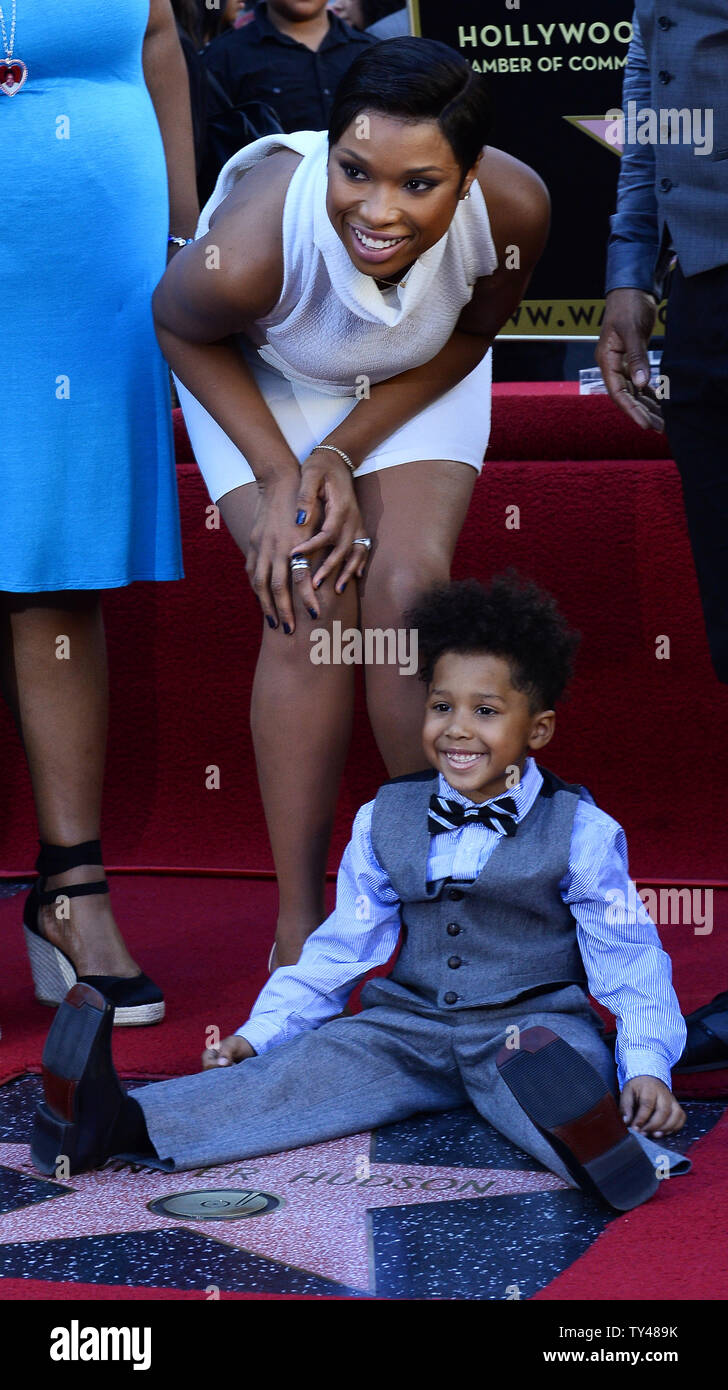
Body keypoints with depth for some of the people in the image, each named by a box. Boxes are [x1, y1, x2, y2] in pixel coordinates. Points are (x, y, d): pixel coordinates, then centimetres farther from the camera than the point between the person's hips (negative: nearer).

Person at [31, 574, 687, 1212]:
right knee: (317, 1064, -22)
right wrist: (260, 1032, 4)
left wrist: (646, 1067, -19)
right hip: (412, 1025, 3)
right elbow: (340, 948, 16)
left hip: (534, 1021, -2)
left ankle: (596, 1151, -71)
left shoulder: (582, 832, -2)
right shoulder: (385, 821, 10)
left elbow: (630, 961, -2)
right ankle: (121, 1124, -43)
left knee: (541, 1058, -38)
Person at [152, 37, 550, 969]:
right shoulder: (245, 255, -41)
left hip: (417, 378, 2)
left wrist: (344, 453, -19)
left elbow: (468, 337, -11)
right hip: (257, 374, -2)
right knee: (310, 604, -15)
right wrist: (281, 473, -20)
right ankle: (299, 922, -7)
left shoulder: (513, 211, -34)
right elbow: (182, 332, -16)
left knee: (408, 584, -16)